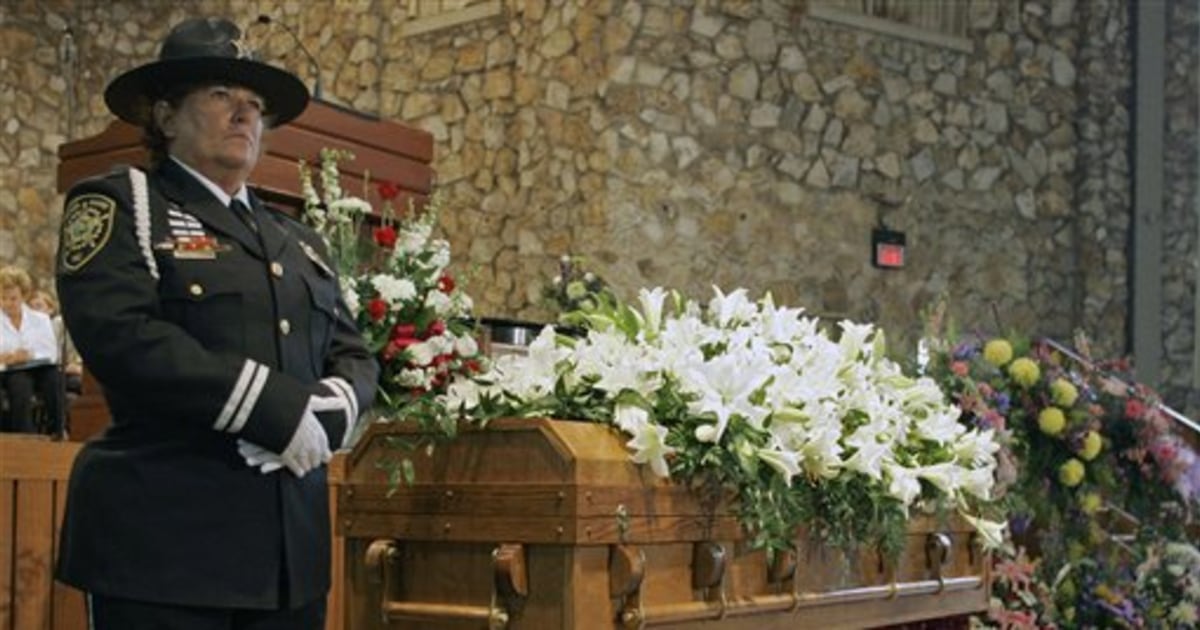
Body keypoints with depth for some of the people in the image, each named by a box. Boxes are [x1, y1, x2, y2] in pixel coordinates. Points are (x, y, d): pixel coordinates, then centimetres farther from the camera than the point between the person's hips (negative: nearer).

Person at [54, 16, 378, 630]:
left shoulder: (296, 239, 22)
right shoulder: (119, 204, 2)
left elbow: (353, 355, 18)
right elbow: (120, 335, -14)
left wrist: (330, 408, -7)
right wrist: (278, 409, -17)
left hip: (290, 545, 6)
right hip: (164, 537, -6)